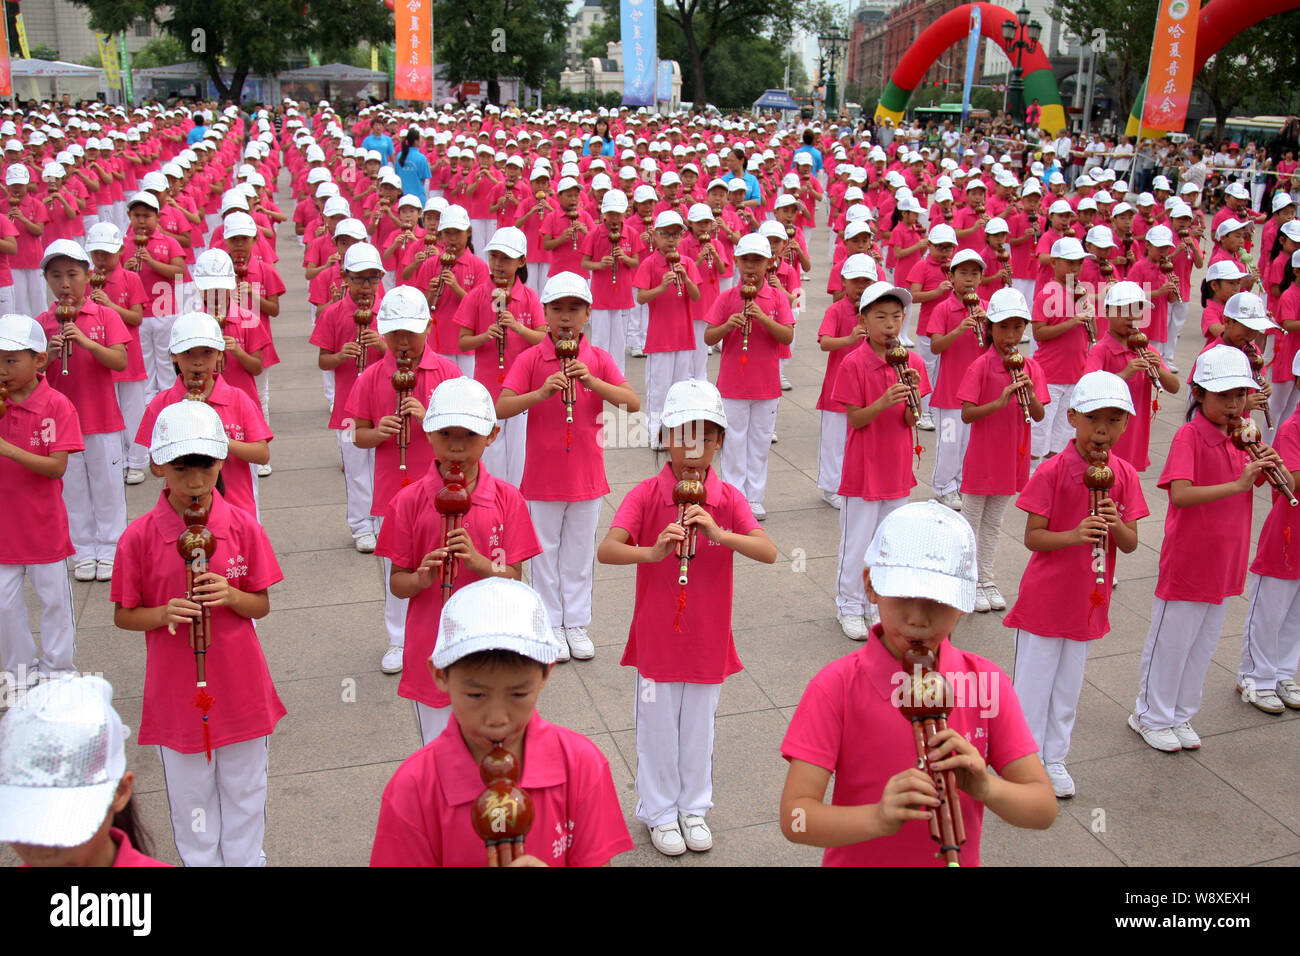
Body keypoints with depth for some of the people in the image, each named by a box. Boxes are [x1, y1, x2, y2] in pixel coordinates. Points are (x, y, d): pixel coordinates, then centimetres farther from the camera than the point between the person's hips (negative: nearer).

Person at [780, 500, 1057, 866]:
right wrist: (878, 818, -38)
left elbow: (1044, 809, -10)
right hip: (858, 858, -2)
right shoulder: (836, 686, -19)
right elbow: (794, 816, -23)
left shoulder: (987, 683, -11)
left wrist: (986, 788, -28)